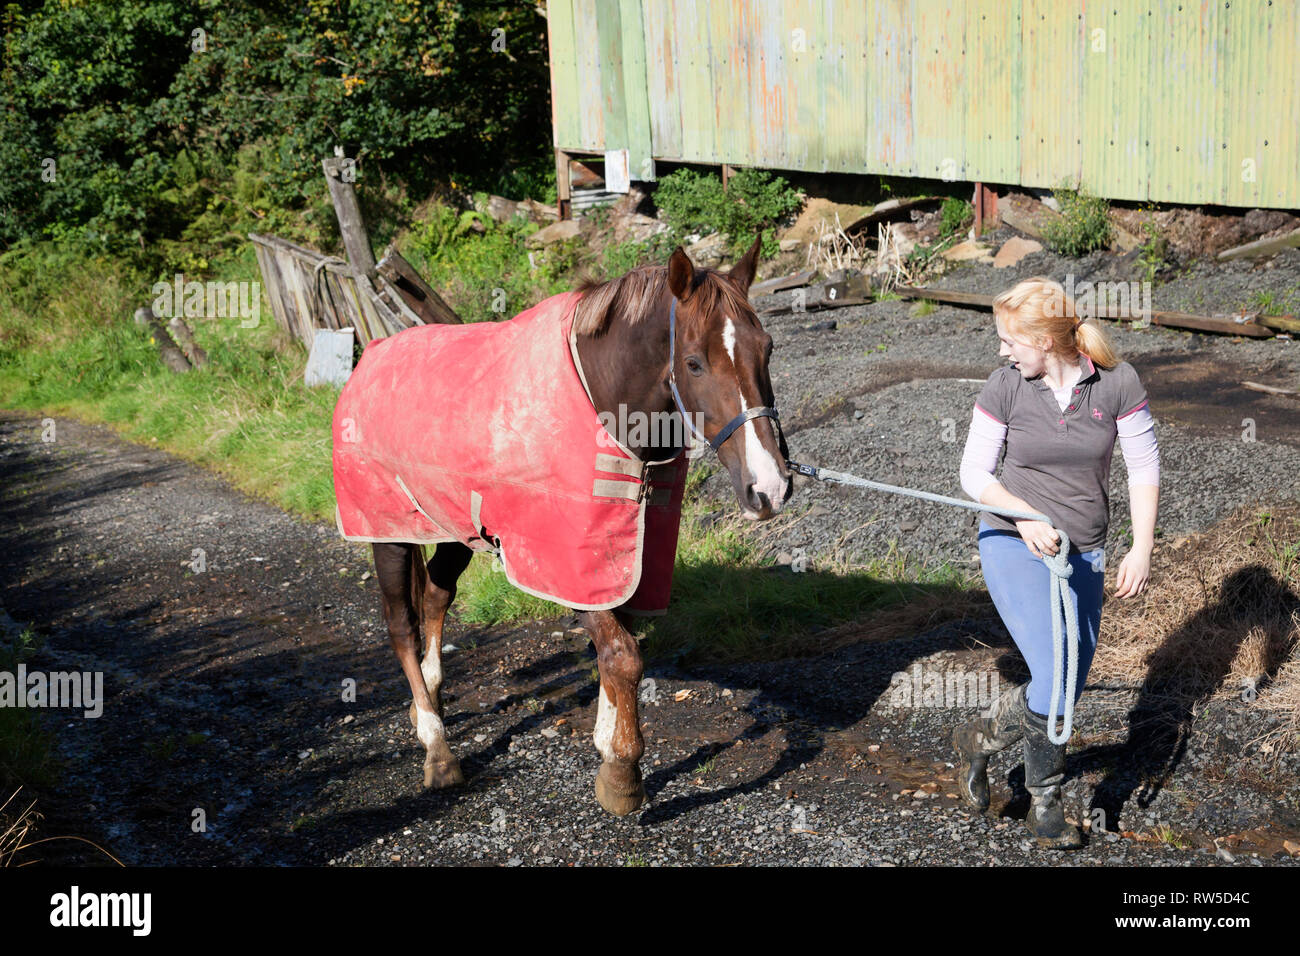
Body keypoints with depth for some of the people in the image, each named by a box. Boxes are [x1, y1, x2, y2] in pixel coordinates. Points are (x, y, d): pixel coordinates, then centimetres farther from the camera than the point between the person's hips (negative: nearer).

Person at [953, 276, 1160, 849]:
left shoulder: (1117, 382, -8)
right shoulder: (1005, 387, -9)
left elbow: (1144, 467, 1)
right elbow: (975, 472, -3)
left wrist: (1142, 549, -5)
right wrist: (1025, 518, -19)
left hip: (1081, 554, 3)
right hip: (1012, 543, -3)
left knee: (1066, 690, 9)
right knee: (1055, 685, -16)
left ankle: (981, 741, 34)